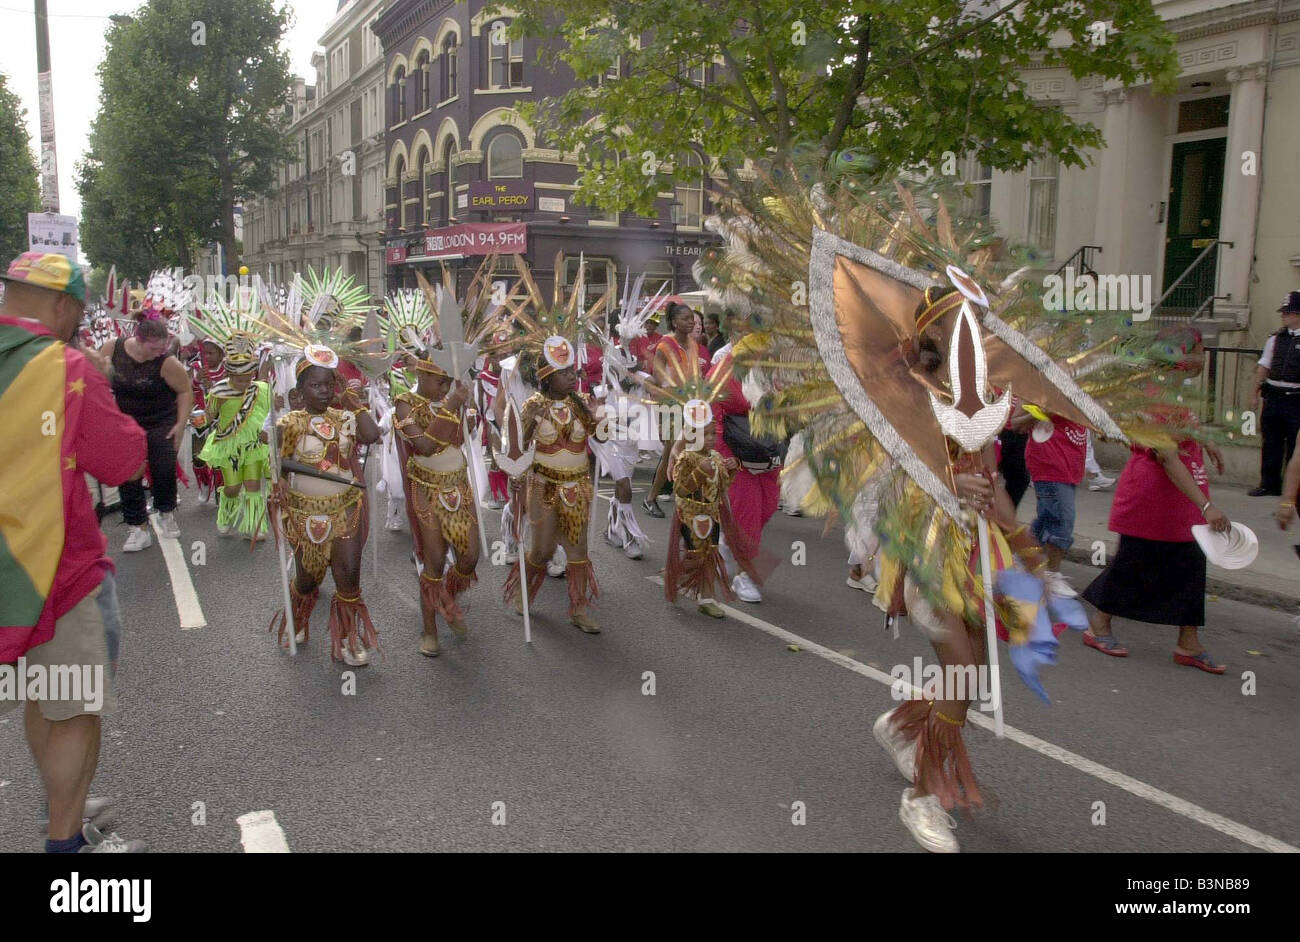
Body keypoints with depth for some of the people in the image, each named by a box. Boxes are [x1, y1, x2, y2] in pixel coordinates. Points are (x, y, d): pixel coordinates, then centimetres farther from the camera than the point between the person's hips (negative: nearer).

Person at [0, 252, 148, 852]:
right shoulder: (66, 370, -17)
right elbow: (126, 462, -12)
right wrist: (98, 391, 0)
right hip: (60, 566, -7)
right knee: (77, 710, 6)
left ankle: (67, 810, 39)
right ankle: (68, 842, 16)